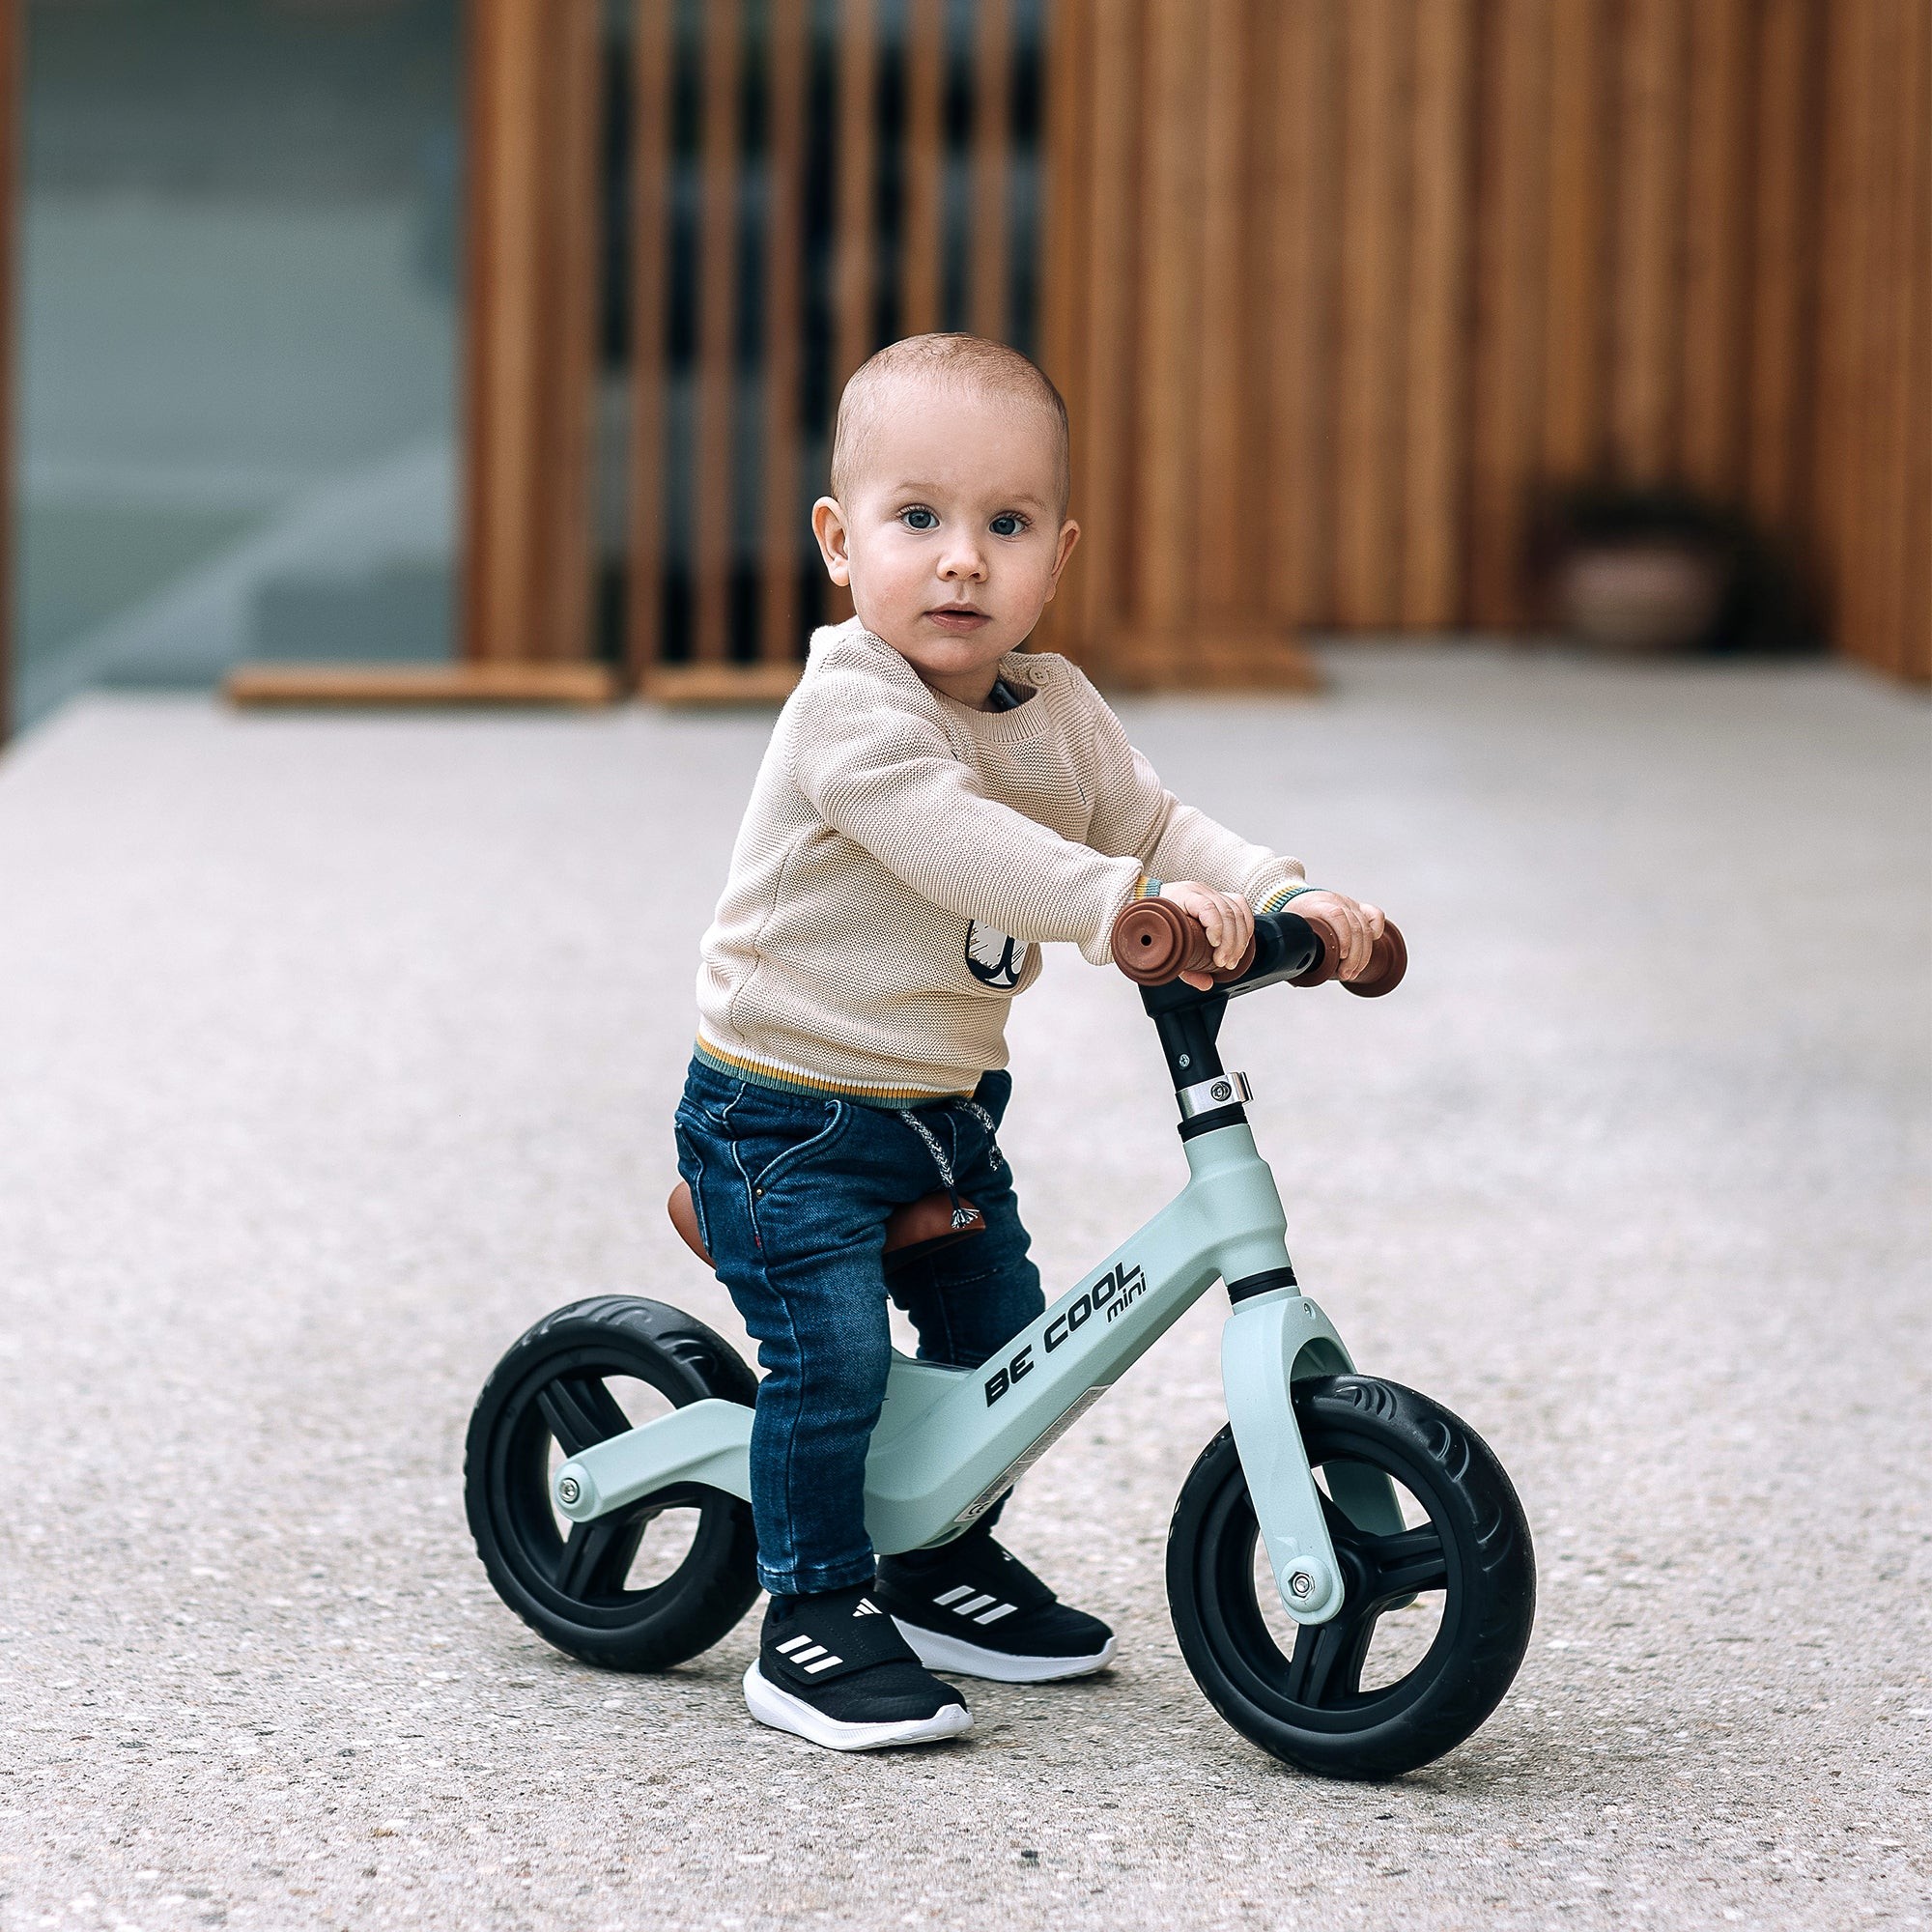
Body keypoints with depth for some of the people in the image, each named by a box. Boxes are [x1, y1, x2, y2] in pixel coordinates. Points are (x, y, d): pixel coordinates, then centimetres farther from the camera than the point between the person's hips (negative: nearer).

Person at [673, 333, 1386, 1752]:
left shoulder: (1056, 710, 3)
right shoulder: (850, 704, -23)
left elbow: (1152, 824, 2)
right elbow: (949, 839, -37)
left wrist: (1285, 898, -17)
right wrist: (1126, 902, -47)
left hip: (948, 1104, 8)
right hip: (792, 1113, -8)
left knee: (999, 1338, 15)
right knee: (833, 1357, -15)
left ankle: (945, 1572, 34)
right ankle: (814, 1624, -2)